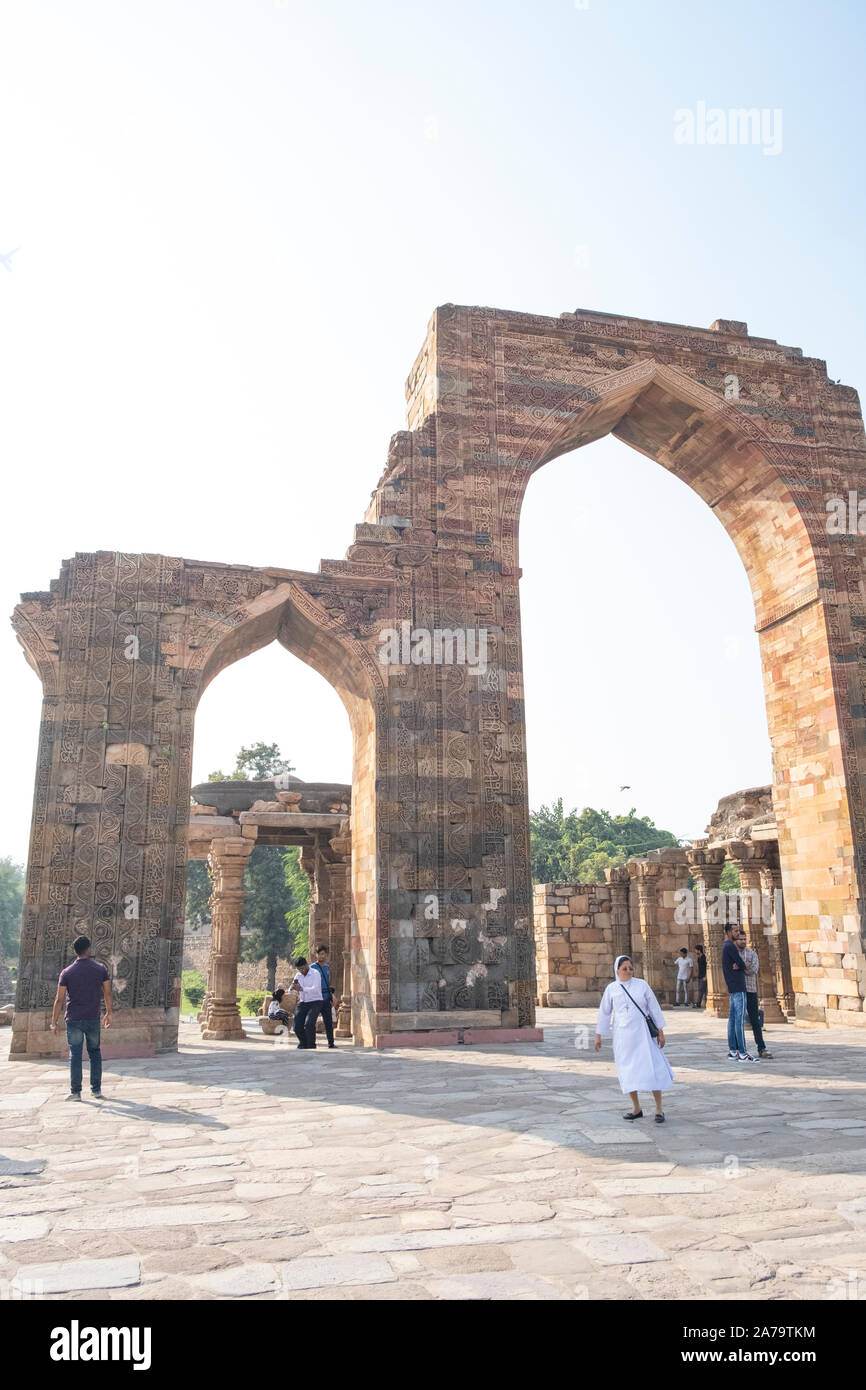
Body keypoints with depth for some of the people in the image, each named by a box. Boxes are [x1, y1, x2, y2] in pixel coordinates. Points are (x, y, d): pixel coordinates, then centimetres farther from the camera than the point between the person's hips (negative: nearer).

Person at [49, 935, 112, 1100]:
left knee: (75, 1055, 5)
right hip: (93, 1018, 1)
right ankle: (96, 1090, 13)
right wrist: (109, 1013, 14)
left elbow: (59, 999, -5)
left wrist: (54, 1022, 3)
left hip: (73, 1019, -1)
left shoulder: (67, 973, -3)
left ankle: (75, 1091, 4)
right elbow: (107, 993, 2)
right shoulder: (100, 969, -1)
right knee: (95, 1053, 12)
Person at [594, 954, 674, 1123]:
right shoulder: (611, 989, 1)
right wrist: (598, 1036, 7)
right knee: (627, 1072, 6)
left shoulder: (642, 985, 0)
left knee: (652, 1069, -6)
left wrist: (660, 1032, 1)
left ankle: (659, 1110, 4)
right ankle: (636, 1109, 21)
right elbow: (604, 1013, 7)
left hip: (642, 1033, -1)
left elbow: (654, 1008, 4)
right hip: (622, 1035, 1)